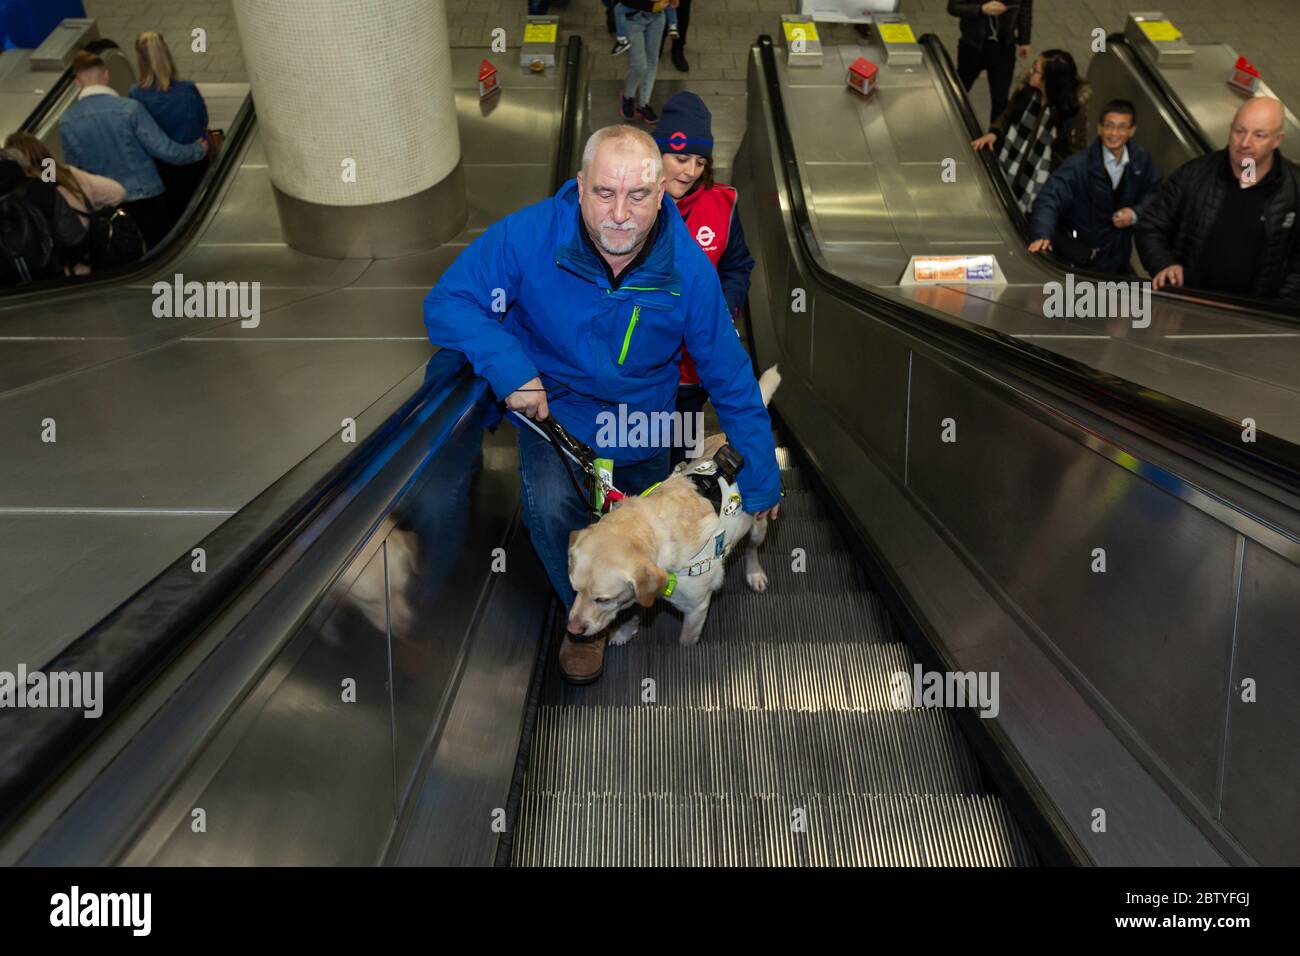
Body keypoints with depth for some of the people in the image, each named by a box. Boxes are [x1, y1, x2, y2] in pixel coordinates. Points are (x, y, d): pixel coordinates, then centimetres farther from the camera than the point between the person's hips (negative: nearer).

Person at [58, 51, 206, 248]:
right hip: (146, 196, -3)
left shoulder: (66, 122, -6)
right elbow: (164, 149, -14)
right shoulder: (130, 109, -18)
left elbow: (74, 166, 6)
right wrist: (199, 150, 3)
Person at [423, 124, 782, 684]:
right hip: (552, 406, -2)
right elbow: (447, 303, -19)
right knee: (550, 510, -28)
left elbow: (729, 376, -13)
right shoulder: (527, 236, -27)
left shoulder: (687, 268, -22)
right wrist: (511, 369, -38)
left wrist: (760, 481, -8)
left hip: (640, 420, 2)